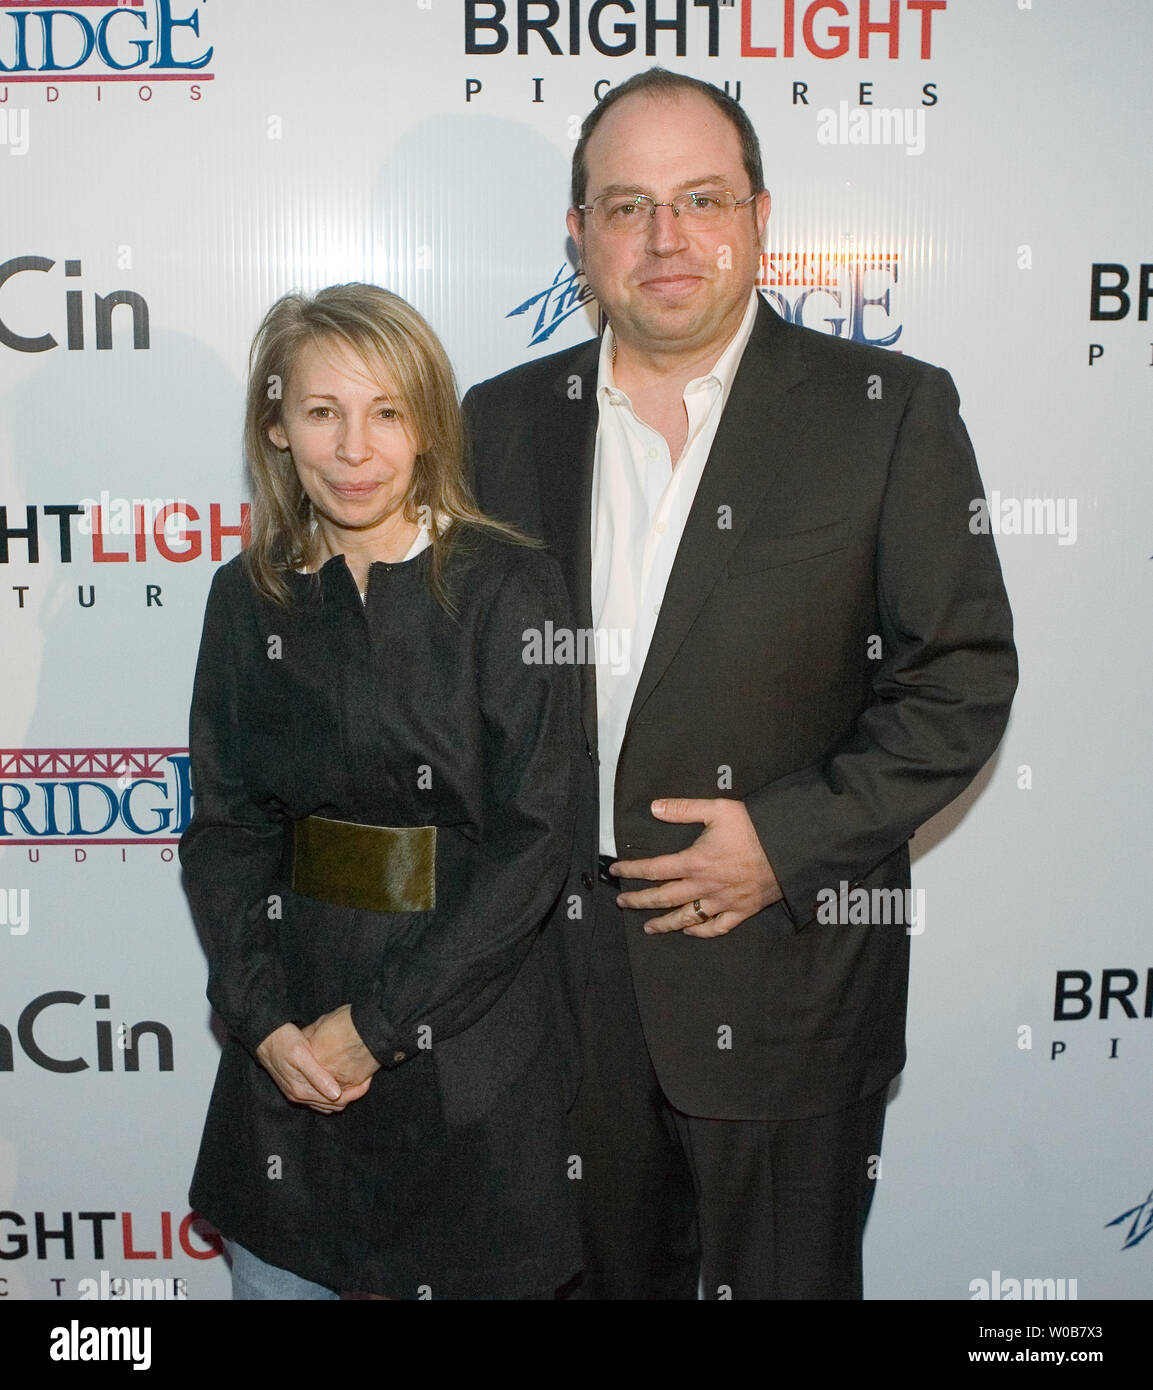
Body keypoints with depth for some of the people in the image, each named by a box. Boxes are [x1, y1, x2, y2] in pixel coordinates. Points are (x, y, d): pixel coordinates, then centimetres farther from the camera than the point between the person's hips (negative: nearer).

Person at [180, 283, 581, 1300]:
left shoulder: (509, 586, -10)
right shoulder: (251, 594, 2)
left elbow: (535, 838, -14)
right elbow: (224, 825, 3)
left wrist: (376, 1022, -14)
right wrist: (264, 1020, -9)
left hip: (464, 1031, -3)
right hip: (286, 1040, 3)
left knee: (467, 1269, 12)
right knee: (276, 1271, 17)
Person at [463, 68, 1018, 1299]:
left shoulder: (889, 411, -6)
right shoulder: (503, 421, 4)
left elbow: (964, 676, -6)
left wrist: (791, 837, -15)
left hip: (784, 967, -2)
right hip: (558, 966, 3)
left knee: (782, 1277, 15)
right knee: (602, 1271, 20)